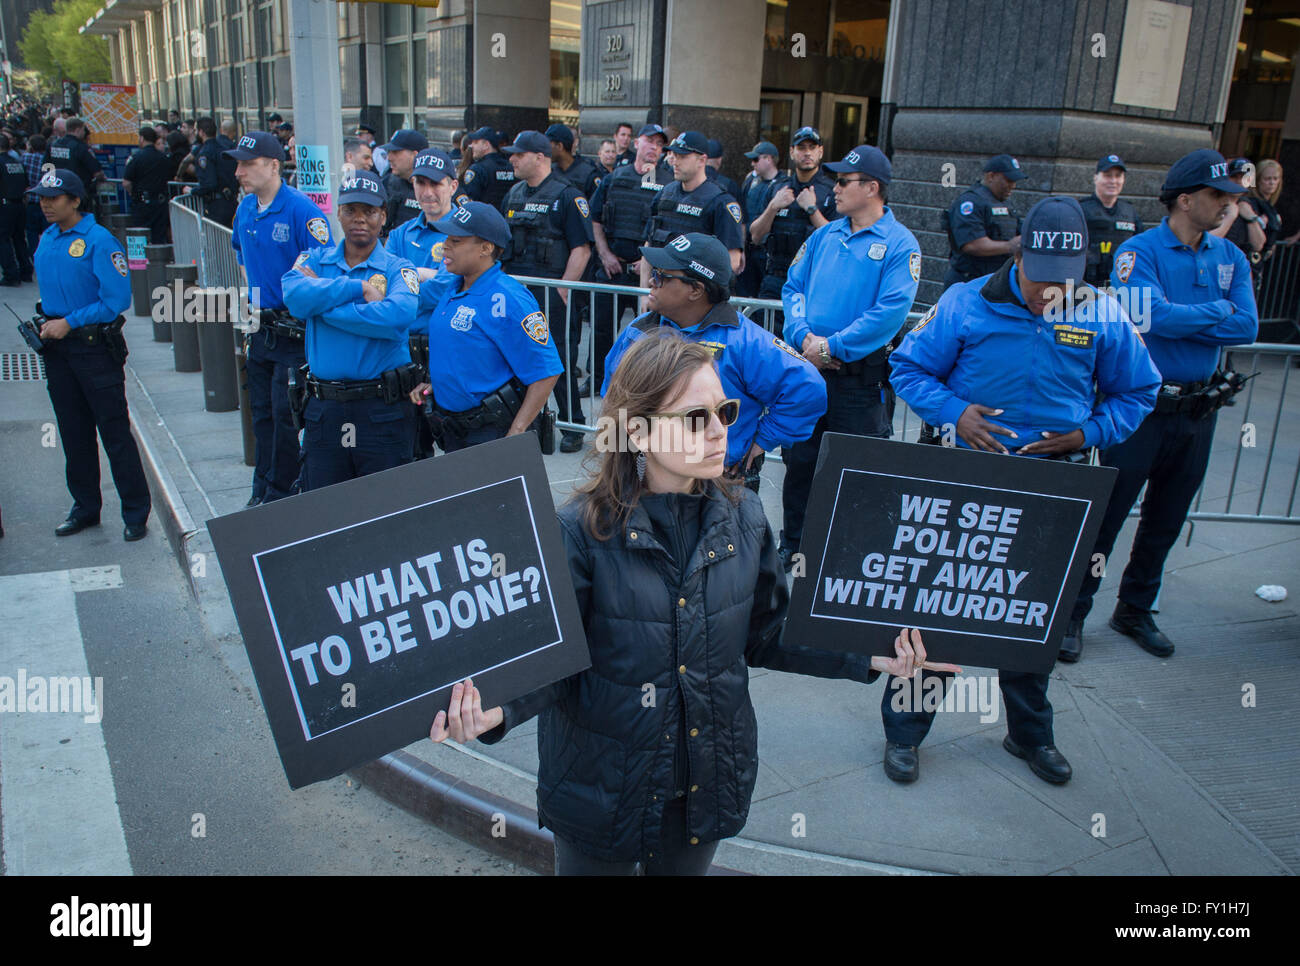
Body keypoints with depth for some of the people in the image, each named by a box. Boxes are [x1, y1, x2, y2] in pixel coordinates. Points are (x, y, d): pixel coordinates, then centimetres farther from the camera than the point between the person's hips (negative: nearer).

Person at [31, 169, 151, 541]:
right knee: (74, 434, 14)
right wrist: (47, 322, 5)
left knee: (115, 433, -2)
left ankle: (136, 513, 7)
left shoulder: (99, 241, -13)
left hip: (94, 347, -7)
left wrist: (69, 322, -16)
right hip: (58, 349, 7)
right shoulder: (47, 239, 10)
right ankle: (85, 508, 26)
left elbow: (117, 299, -17)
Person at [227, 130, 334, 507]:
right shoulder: (245, 208, 8)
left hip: (293, 330, -7)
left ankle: (281, 493, 12)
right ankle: (262, 489, 27)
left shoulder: (301, 209, -15)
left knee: (285, 414, 0)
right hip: (260, 327, 8)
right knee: (261, 412, 15)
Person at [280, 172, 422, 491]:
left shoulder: (399, 269, 1)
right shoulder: (316, 260, 11)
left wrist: (322, 301, -11)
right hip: (323, 410, 3)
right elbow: (294, 294, -10)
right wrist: (360, 287, -14)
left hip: (384, 413, -3)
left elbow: (398, 315, -20)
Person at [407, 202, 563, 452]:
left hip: (491, 431, -8)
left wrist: (515, 434, -23)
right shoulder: (451, 289, 8)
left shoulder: (507, 300, -18)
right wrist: (435, 384, 7)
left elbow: (545, 372, -21)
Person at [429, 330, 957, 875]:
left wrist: (868, 657, -6)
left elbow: (764, 635, 4)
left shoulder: (743, 517, -6)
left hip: (710, 784, 4)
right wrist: (496, 712, -36)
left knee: (685, 868, 25)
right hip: (603, 790, -4)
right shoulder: (583, 530, -21)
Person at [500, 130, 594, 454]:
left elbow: (581, 248, -11)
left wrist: (563, 289, -16)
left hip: (552, 295, -7)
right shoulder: (514, 194, 15)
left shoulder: (567, 196, -6)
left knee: (560, 362, -2)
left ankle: (573, 427, 10)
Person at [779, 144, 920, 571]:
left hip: (860, 377, -5)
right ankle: (790, 544, 27)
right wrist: (804, 335, -9)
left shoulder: (899, 244, -7)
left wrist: (832, 347, -18)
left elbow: (890, 311, -17)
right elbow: (793, 287, 10)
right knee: (799, 459, 12)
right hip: (809, 367, 5)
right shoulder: (825, 235, 11)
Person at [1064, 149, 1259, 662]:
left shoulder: (1231, 257, 7)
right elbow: (1153, 315, -25)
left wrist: (1179, 320, -15)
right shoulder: (1139, 251, -9)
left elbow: (1247, 327, -6)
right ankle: (1071, 614, 12)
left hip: (1198, 407, 6)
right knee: (1105, 516, 0)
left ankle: (1135, 610, 30)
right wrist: (1218, 311, -11)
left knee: (1165, 522, 15)